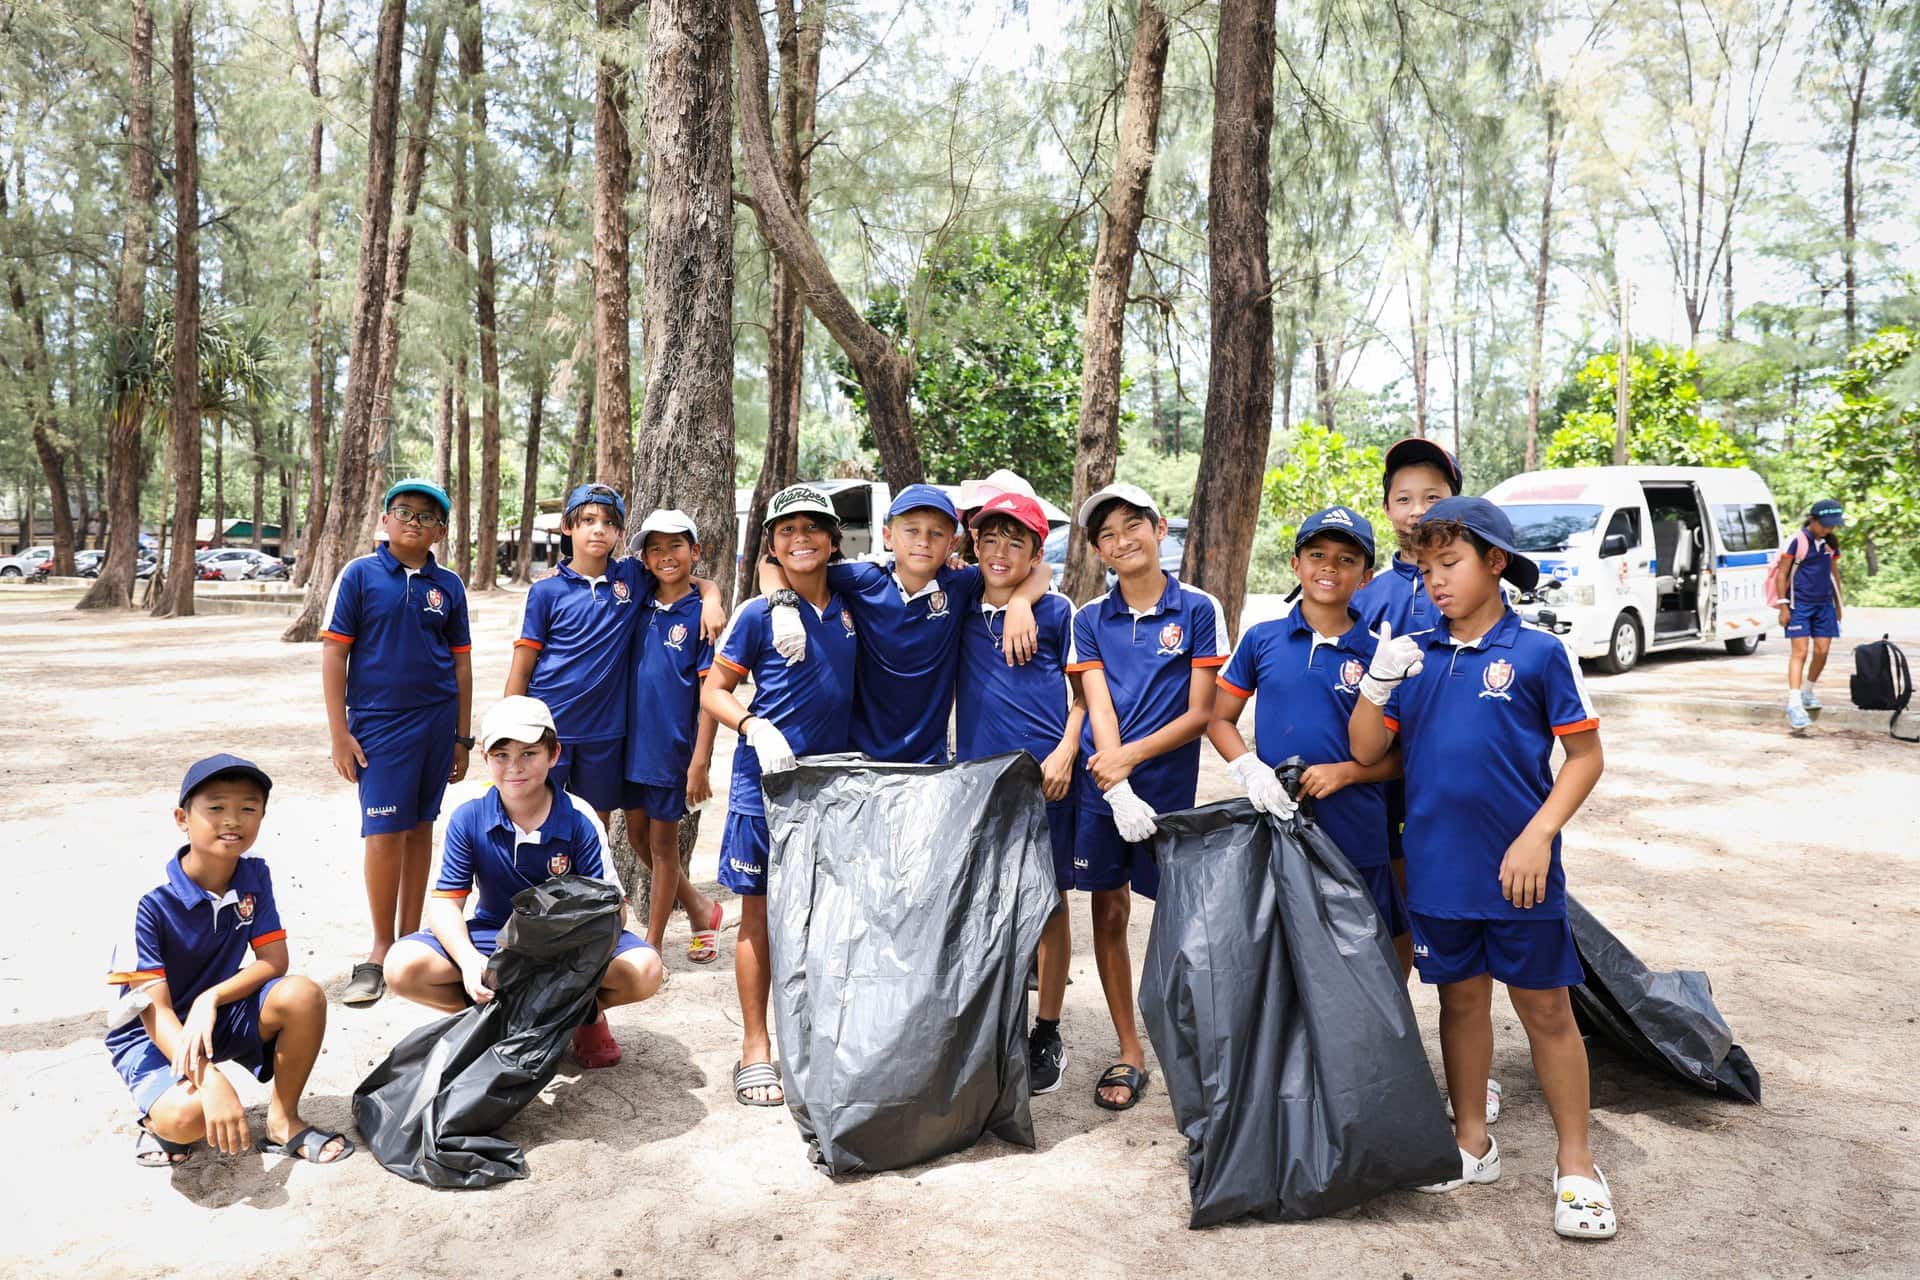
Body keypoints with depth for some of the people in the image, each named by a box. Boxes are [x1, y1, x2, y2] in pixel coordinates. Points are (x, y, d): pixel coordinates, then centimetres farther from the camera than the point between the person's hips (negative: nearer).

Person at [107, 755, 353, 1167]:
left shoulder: (254, 877, -8)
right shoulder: (150, 902, -24)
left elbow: (274, 960, -9)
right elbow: (155, 1011, -26)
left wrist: (210, 1000, -28)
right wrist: (211, 1080, -39)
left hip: (220, 1015, 5)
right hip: (153, 1034, -4)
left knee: (303, 996, -25)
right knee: (189, 1114, -34)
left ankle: (282, 1122, -6)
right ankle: (159, 1120, 5)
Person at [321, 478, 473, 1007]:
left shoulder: (448, 586, 6)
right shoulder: (359, 575, -3)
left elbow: (461, 662, 10)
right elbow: (334, 654, -4)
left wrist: (463, 737, 9)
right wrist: (340, 734, -7)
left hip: (437, 722, 3)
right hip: (380, 723, -3)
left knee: (421, 827, 11)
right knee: (384, 833, -5)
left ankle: (410, 937, 22)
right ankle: (381, 951, 8)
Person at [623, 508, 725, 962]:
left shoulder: (701, 614, -11)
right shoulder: (641, 607, 5)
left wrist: (700, 762, -15)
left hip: (675, 745, -6)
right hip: (635, 738, 6)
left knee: (663, 841, 6)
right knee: (637, 832, 15)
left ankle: (653, 943, 20)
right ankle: (700, 909, 34)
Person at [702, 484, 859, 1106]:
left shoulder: (848, 606, 5)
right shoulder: (758, 615, -7)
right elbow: (713, 691, -4)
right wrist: (756, 727, -20)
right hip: (766, 778, -4)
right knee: (760, 913, 4)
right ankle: (755, 1049, 15)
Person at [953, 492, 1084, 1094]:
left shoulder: (1057, 611, 0)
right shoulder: (960, 611, 9)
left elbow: (1083, 691, 3)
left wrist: (1065, 752, -8)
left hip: (1044, 774, -3)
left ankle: (1047, 1034, 18)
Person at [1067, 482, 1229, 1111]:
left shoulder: (1198, 610, -1)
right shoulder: (1090, 619, 7)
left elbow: (1200, 713, -5)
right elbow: (1099, 710, -2)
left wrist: (1130, 756, -15)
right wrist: (1118, 790, -16)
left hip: (1168, 785, -3)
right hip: (1100, 786, 3)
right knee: (1109, 915, 8)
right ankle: (1129, 1053, 21)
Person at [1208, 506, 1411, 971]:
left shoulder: (1378, 654, 0)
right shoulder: (1261, 640, 2)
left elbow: (1401, 754, 3)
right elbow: (1220, 721, 7)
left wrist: (1344, 772, -14)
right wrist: (1249, 769, -11)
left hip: (1355, 837, -1)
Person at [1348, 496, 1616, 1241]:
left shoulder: (1537, 653, -8)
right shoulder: (1412, 655, 3)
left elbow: (1585, 756, -6)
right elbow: (1366, 752, 3)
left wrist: (1538, 836, -15)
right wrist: (1377, 684, -13)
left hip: (1517, 871, -4)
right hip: (1437, 868, 4)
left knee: (1545, 1010, 9)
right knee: (1461, 998, 17)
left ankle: (1575, 1165, 24)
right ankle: (1471, 1143, 33)